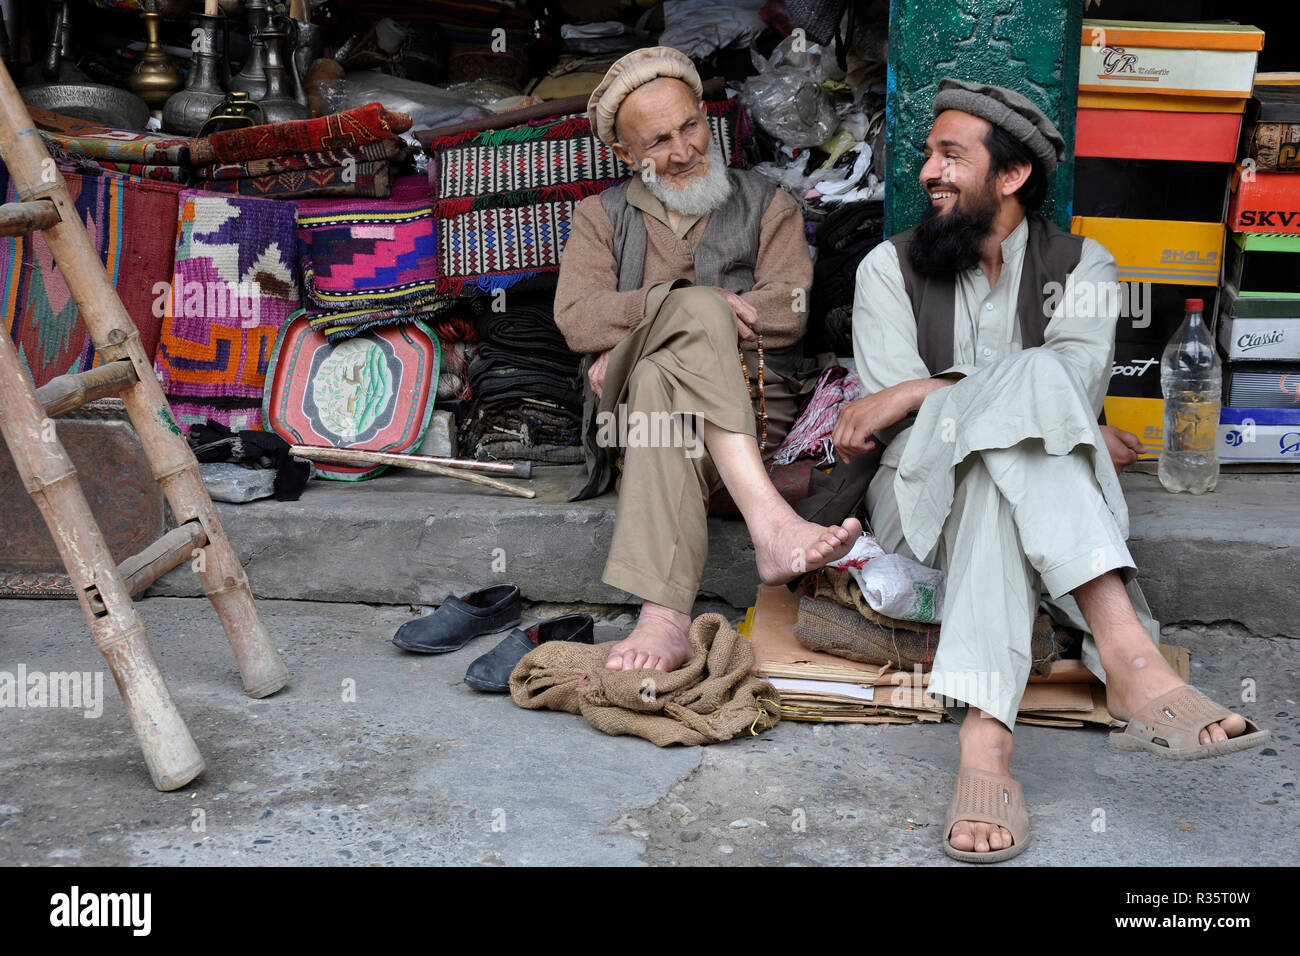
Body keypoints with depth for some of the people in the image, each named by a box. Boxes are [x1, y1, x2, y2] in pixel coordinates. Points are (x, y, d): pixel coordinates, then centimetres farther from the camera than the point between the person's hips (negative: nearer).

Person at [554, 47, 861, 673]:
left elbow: (789, 311, 0)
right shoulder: (602, 216, 23)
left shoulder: (765, 205, 19)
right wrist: (686, 305, -11)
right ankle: (768, 520, -55)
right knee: (697, 306, -35)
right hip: (632, 406, 0)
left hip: (749, 402, 0)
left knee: (658, 380, -39)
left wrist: (633, 337, -7)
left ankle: (663, 616, -57)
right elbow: (577, 319, 3)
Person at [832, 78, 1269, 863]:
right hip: (924, 495, -1)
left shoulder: (1082, 265, 11)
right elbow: (888, 403, -2)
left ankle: (984, 738, -53)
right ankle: (1129, 656, -52)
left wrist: (920, 393, -16)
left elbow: (1079, 380, -10)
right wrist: (1045, 423, -9)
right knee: (1035, 376, -34)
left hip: (1045, 500, 1)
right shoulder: (891, 267, 13)